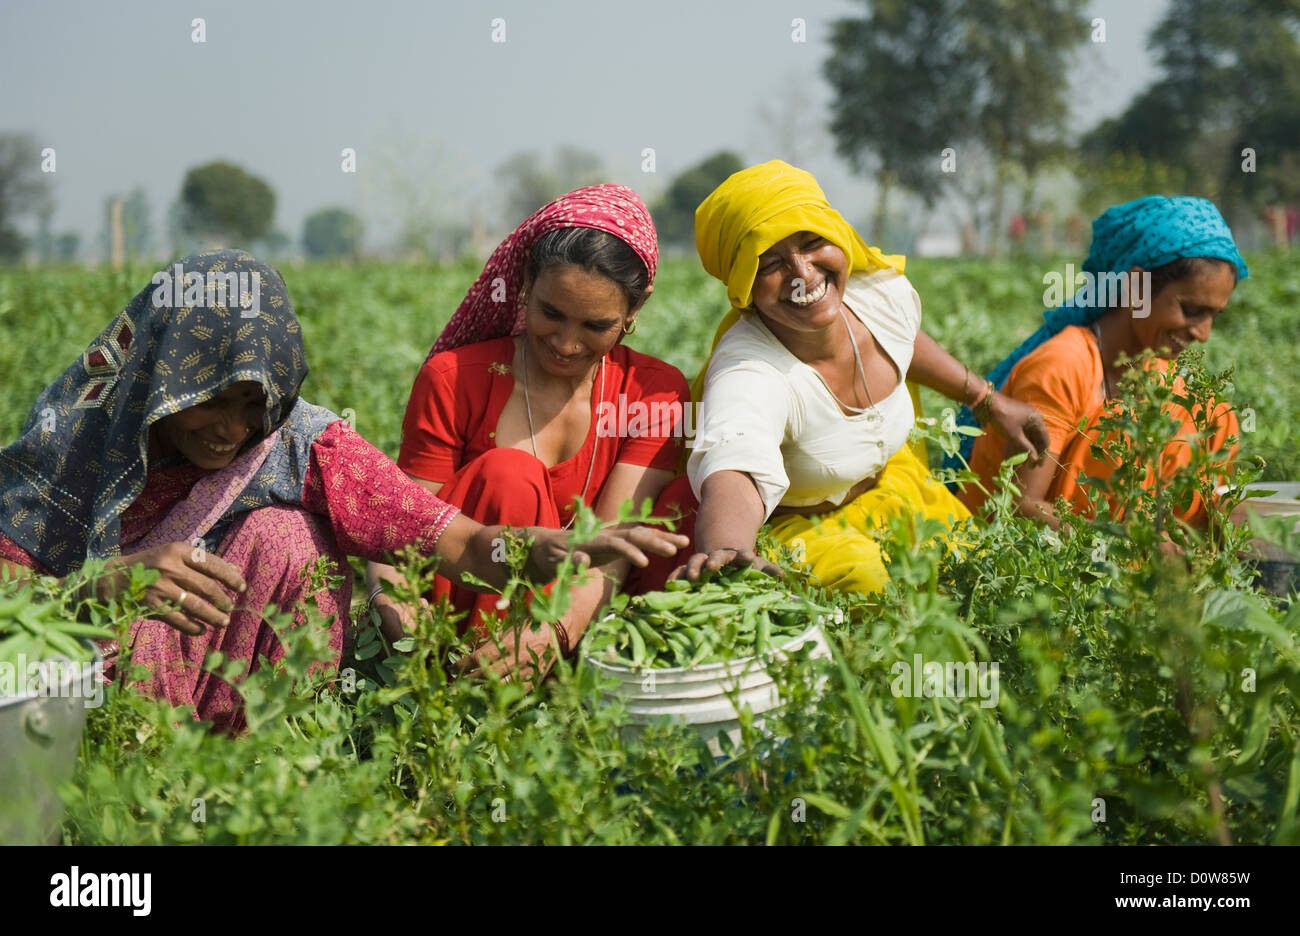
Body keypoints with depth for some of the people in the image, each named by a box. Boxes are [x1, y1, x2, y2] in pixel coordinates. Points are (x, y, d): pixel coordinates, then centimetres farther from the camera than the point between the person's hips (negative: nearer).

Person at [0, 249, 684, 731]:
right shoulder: (78, 432, -12)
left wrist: (555, 550, -43)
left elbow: (455, 539, -21)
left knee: (282, 538, -22)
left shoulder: (304, 444, -11)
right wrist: (113, 580, -37)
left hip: (255, 700, 1)